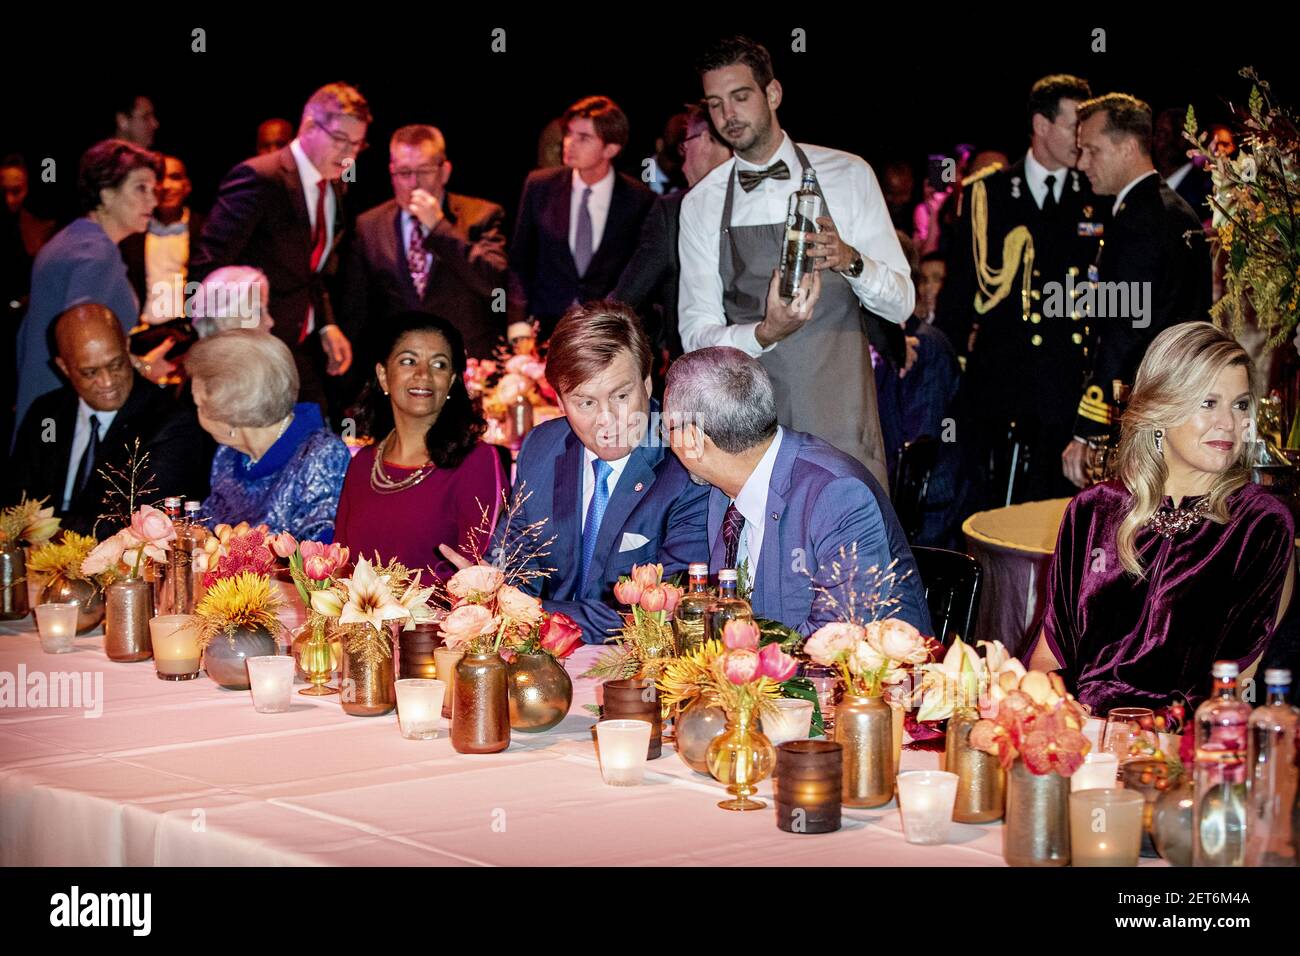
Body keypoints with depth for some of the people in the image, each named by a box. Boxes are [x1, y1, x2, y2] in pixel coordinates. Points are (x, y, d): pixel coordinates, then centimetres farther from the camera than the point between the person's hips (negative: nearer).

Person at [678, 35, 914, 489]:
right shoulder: (701, 204, 5)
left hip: (841, 417, -1)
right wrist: (764, 334, -22)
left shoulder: (848, 174, 3)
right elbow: (696, 334, -1)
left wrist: (849, 260, -20)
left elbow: (901, 304, 1)